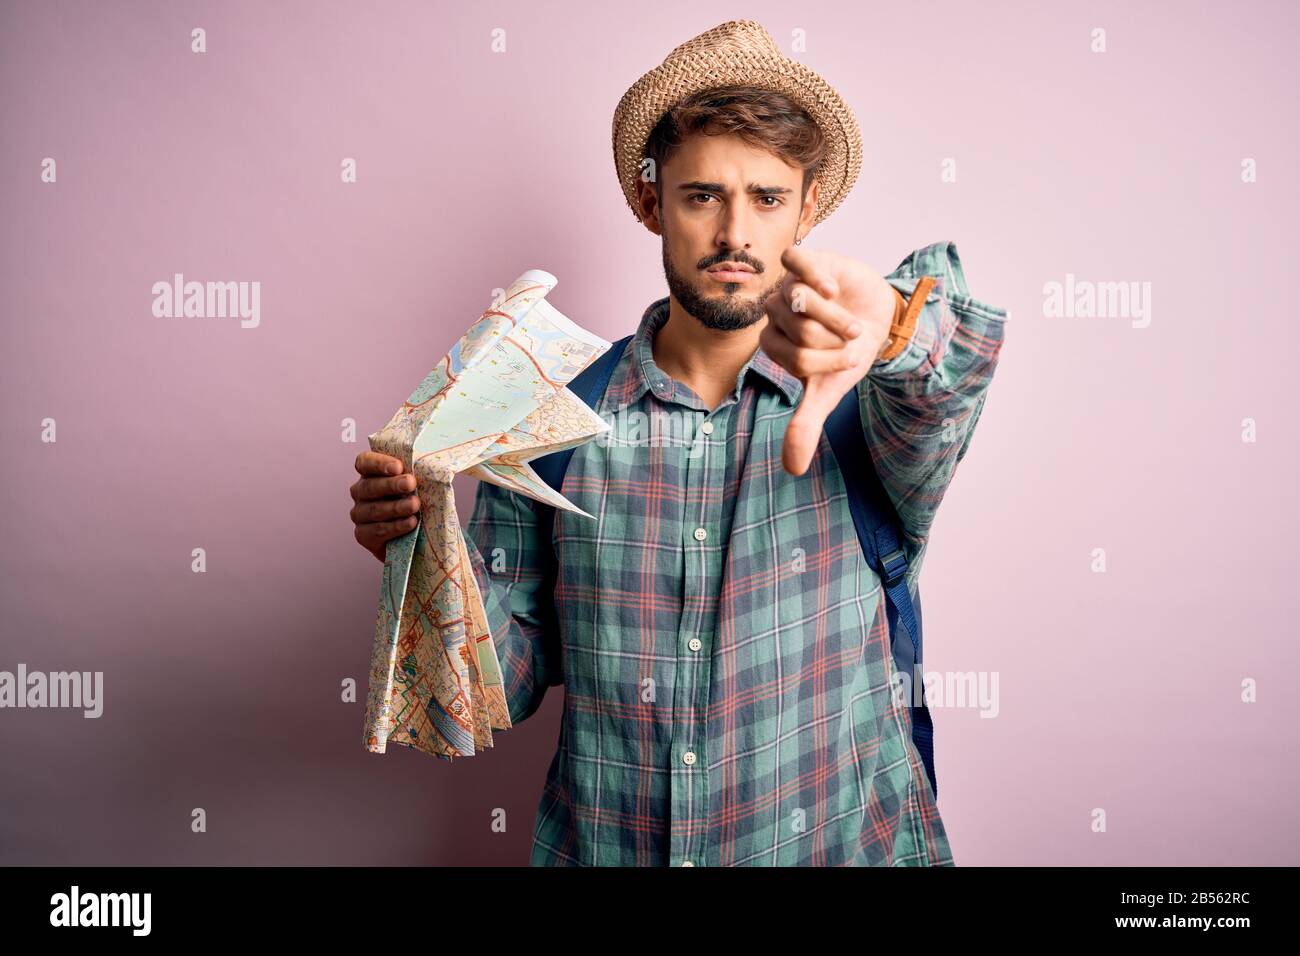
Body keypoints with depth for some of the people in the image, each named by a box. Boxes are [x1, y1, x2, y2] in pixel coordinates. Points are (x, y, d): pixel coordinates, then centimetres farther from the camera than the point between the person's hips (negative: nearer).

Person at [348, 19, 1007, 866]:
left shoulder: (865, 398, -5)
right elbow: (507, 686, 0)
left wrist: (897, 324, -46)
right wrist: (434, 563, -17)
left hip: (844, 843, 0)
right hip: (601, 845, 2)